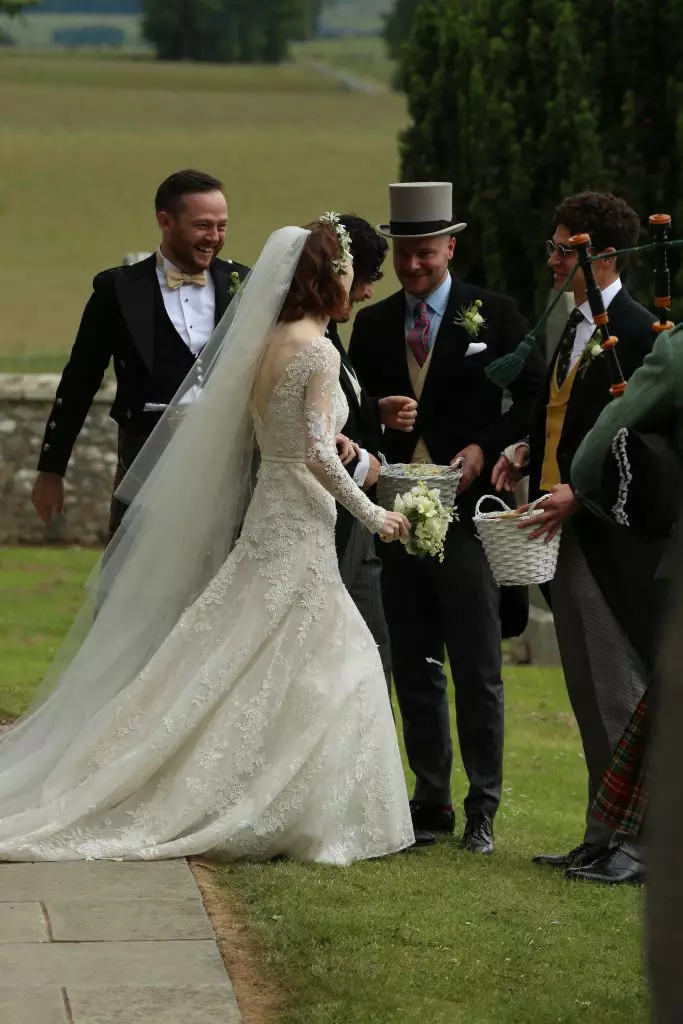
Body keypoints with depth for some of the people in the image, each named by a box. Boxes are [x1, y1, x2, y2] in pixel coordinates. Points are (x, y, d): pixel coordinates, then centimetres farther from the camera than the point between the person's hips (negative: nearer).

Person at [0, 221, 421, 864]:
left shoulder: (268, 345, 10)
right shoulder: (318, 352, -15)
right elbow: (318, 454, -21)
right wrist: (372, 515, -12)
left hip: (265, 520, 8)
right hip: (299, 528, -8)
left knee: (248, 674, 11)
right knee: (304, 674, -2)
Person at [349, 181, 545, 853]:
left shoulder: (495, 316, 0)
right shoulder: (372, 325, 11)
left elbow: (534, 400, 1)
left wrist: (485, 449, -12)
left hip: (467, 513, -4)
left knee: (477, 672, -2)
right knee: (414, 669, 9)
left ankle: (481, 810, 5)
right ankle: (431, 800, 18)